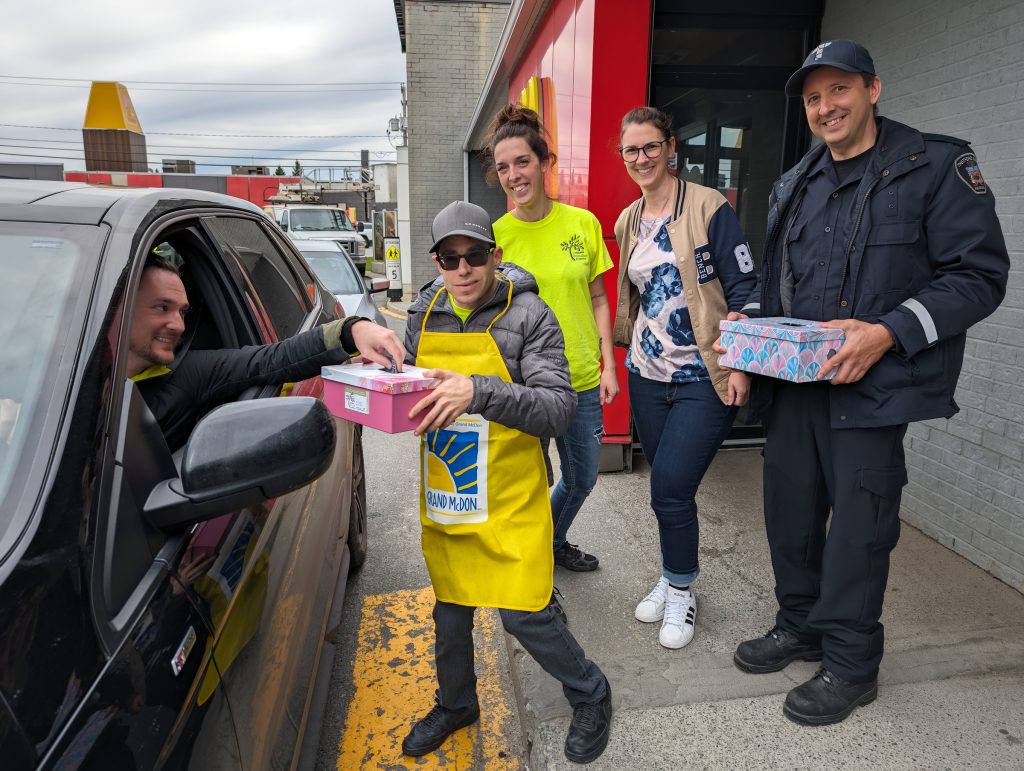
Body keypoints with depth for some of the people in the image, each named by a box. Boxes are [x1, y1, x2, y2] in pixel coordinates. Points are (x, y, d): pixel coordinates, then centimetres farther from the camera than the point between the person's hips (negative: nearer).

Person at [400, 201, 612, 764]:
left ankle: (590, 696, 29)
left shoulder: (528, 315, -13)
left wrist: (478, 391, -35)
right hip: (444, 492, 5)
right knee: (449, 607, 19)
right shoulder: (424, 314, 3)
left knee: (523, 615, -1)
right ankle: (455, 703, 46)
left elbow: (558, 407, -22)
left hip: (509, 499, -5)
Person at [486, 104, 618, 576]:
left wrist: (608, 366, 2)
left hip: (582, 379, 4)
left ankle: (553, 543, 50)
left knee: (582, 478, 20)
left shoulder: (583, 223, 0)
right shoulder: (496, 235, -6)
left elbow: (597, 299, 7)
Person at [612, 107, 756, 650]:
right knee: (665, 488, 13)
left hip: (704, 379, -5)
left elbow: (743, 289, -9)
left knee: (670, 489, -8)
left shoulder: (707, 207, -8)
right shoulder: (628, 221, 11)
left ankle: (681, 592, 16)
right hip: (647, 376, 6)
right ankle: (673, 578, 33)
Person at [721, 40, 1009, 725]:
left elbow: (980, 275, -9)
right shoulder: (793, 187, 16)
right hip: (792, 380, 6)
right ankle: (801, 627, 34)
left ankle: (851, 664, 21)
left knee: (857, 521, 1)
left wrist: (888, 333, -21)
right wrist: (747, 328, 3)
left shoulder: (937, 167, -3)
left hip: (875, 385, -6)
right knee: (790, 508, 13)